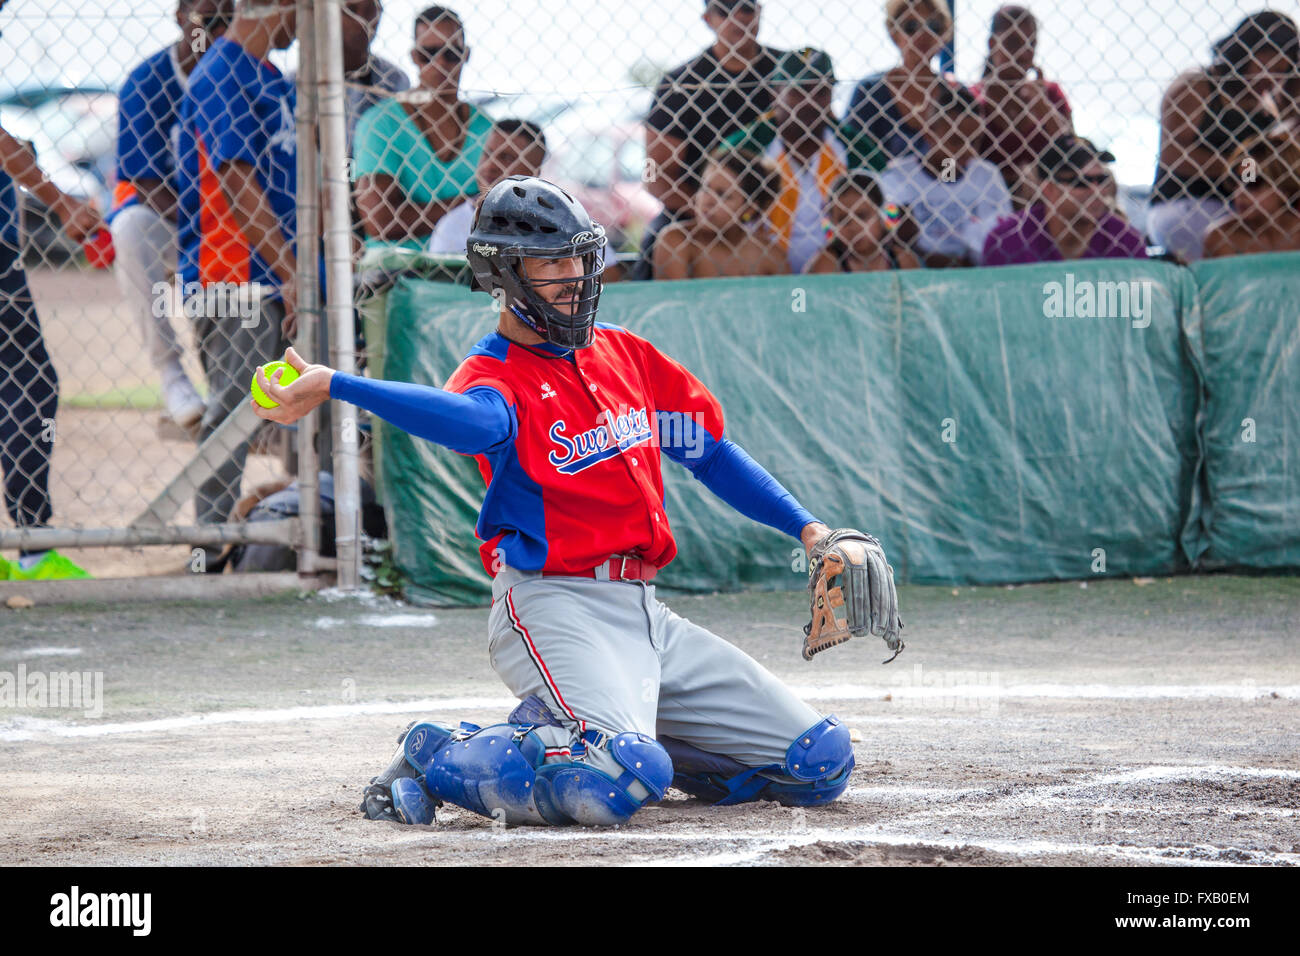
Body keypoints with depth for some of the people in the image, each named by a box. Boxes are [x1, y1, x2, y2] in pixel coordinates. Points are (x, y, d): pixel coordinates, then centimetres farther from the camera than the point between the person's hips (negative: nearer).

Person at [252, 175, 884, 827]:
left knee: (821, 762, 4)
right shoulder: (494, 372, -5)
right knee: (613, 784, -34)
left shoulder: (622, 353, 17)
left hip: (645, 615, 8)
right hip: (557, 605, -8)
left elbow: (711, 452, 25)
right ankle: (435, 759, -8)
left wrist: (805, 528, 16)